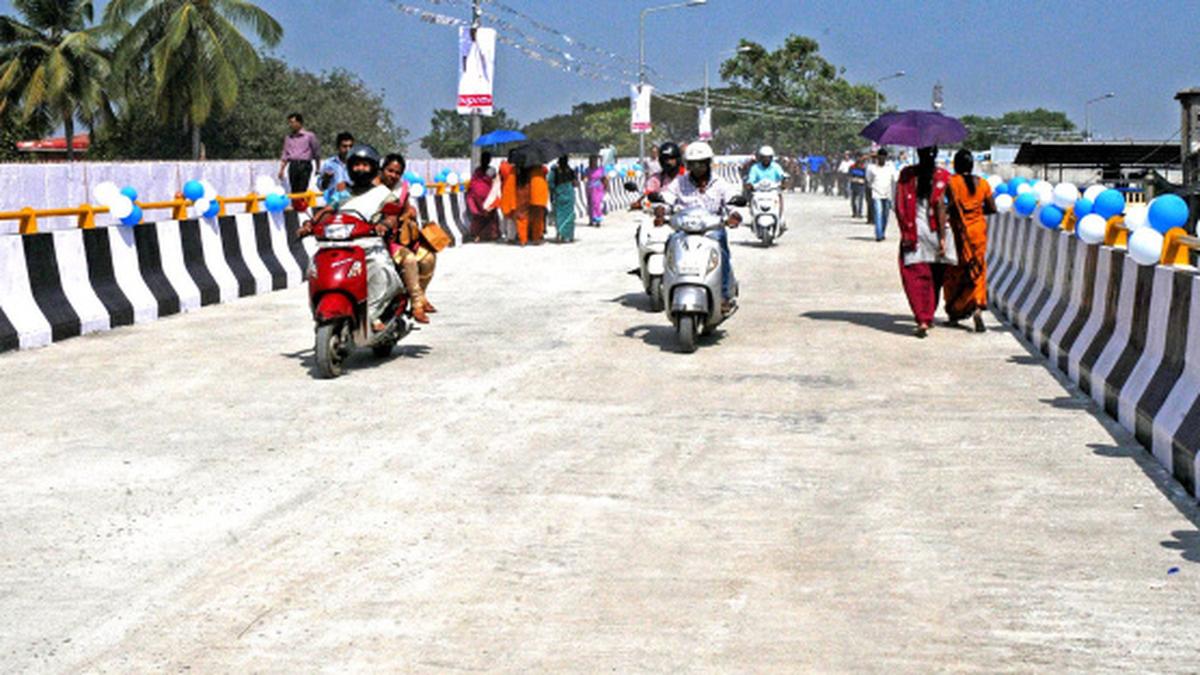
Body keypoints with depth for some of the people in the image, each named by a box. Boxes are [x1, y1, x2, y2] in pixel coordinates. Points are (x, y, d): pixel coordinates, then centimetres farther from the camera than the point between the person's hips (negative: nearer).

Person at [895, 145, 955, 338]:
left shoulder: (906, 174, 0)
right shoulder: (942, 176, -6)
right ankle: (929, 316, 27)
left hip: (913, 233, 0)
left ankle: (922, 319, -15)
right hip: (933, 230, 0)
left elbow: (899, 205, -2)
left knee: (915, 277, -1)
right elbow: (940, 206, -12)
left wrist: (906, 231, 6)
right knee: (935, 277, 16)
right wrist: (942, 237, -11)